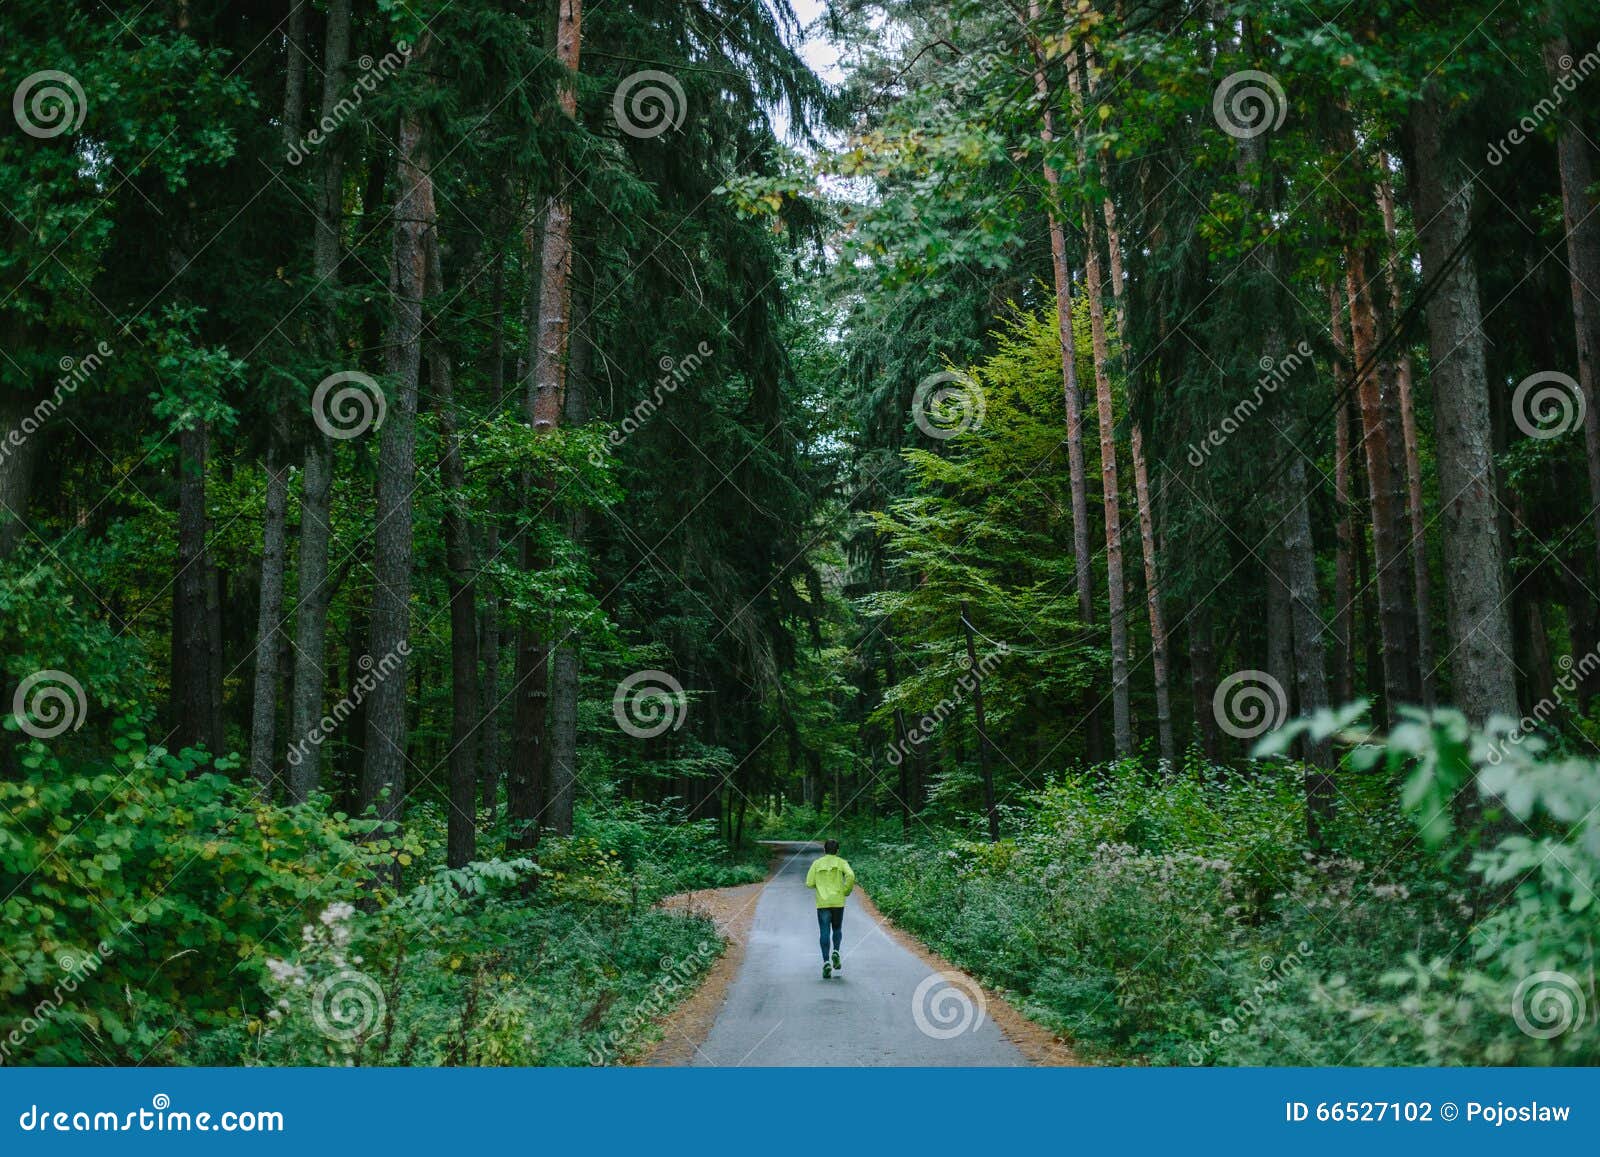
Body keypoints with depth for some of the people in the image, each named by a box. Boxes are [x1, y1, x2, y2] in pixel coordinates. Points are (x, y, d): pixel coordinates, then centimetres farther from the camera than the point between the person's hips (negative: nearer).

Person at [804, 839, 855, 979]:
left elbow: (809, 884, 2)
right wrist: (846, 891, 0)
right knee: (837, 929, 19)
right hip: (838, 902, 0)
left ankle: (826, 962, -12)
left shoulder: (817, 863, 7)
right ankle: (836, 952, -3)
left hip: (822, 903, 0)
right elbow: (850, 876, -14)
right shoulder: (841, 862, 4)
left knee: (824, 933, 0)